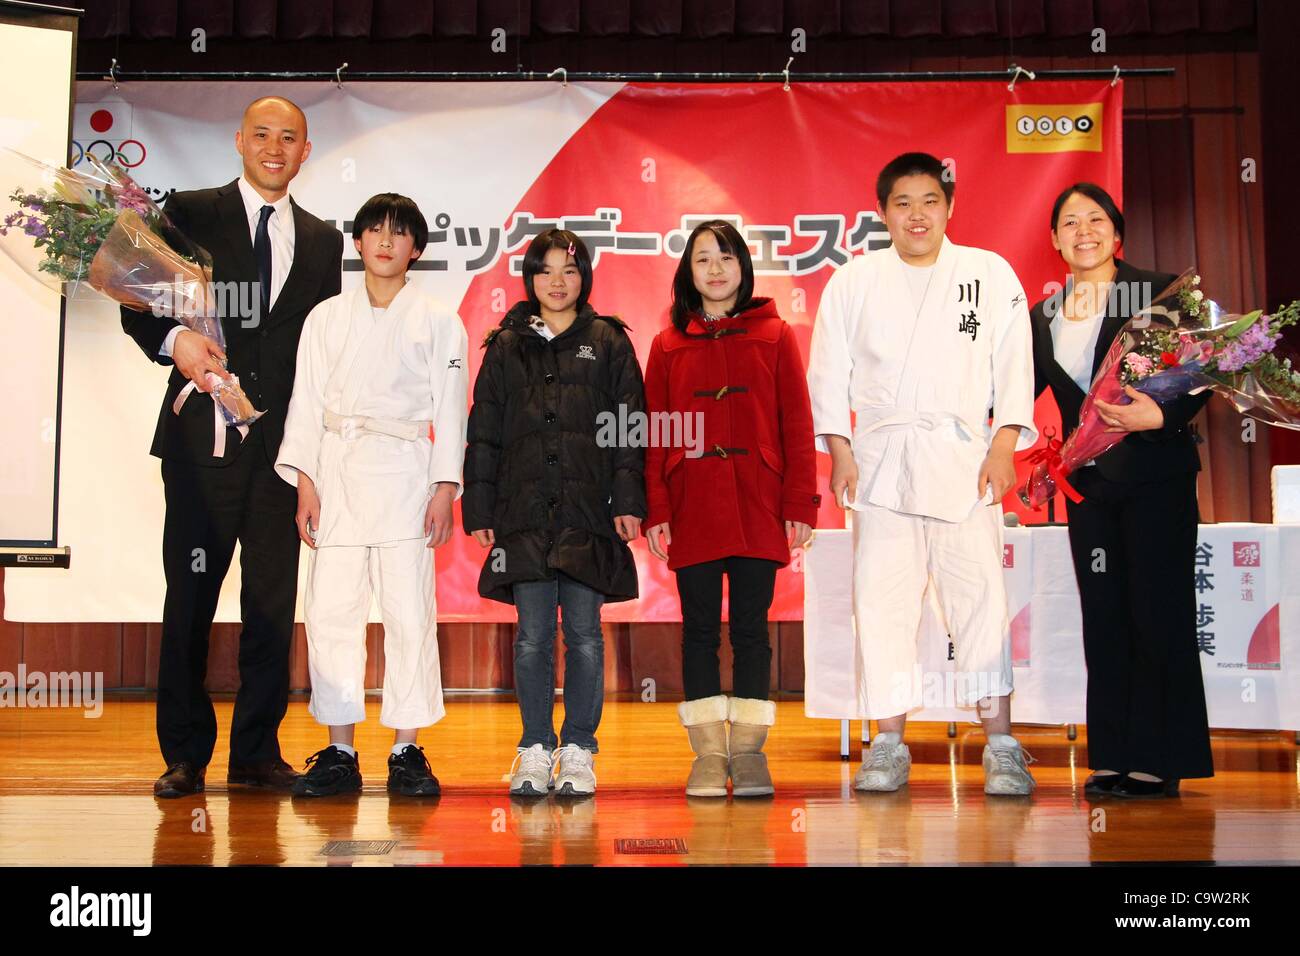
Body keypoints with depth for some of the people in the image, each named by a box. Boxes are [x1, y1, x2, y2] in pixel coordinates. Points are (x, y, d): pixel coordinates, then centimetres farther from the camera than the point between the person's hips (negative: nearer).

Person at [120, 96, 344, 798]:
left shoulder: (322, 239, 15)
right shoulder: (189, 213, 7)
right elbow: (137, 303, 5)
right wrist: (174, 340, -17)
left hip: (285, 443, 3)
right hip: (203, 439, -2)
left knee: (273, 600, 5)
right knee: (190, 596, 2)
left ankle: (256, 753, 15)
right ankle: (184, 756, 13)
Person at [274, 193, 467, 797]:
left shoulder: (439, 324, 8)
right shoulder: (327, 318, 12)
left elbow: (449, 409, 4)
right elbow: (307, 402, 9)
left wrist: (445, 488, -5)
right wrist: (305, 482, 0)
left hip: (405, 476, -2)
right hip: (337, 474, 2)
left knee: (409, 610, -4)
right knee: (332, 608, -1)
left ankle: (407, 752, 5)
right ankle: (339, 753, 7)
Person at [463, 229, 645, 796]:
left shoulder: (608, 343, 8)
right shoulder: (507, 347, 12)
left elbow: (629, 427, 3)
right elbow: (484, 433, 11)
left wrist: (628, 501, -6)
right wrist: (478, 509, 5)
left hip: (589, 514, -1)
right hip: (524, 513, 1)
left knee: (584, 634, 2)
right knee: (532, 635, 4)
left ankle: (578, 751, 12)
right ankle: (535, 750, 14)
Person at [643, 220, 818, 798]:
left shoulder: (775, 336, 6)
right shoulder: (668, 345, 9)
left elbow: (796, 425, 3)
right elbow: (655, 433, 7)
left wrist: (801, 504, -3)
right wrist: (654, 510, -1)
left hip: (758, 508, -1)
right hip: (692, 509, 1)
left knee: (751, 629, 4)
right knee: (700, 631, 4)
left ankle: (748, 752, 12)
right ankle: (708, 755, 11)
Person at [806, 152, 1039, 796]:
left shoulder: (991, 275, 8)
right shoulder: (852, 282, 10)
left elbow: (1014, 367, 6)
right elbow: (829, 370, 9)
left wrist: (1004, 446, -5)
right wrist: (839, 450, 0)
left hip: (963, 456, -1)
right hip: (881, 460, 1)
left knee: (980, 597, -6)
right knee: (881, 602, 0)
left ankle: (1001, 744, 3)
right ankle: (889, 743, 9)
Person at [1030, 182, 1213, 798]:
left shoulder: (1158, 292, -3)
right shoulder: (1043, 316, 11)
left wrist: (1161, 415, -25)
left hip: (1156, 475, -5)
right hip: (1089, 482, 5)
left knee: (1158, 614, -2)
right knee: (1103, 619, 7)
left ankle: (1160, 760, 6)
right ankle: (1113, 758, 14)